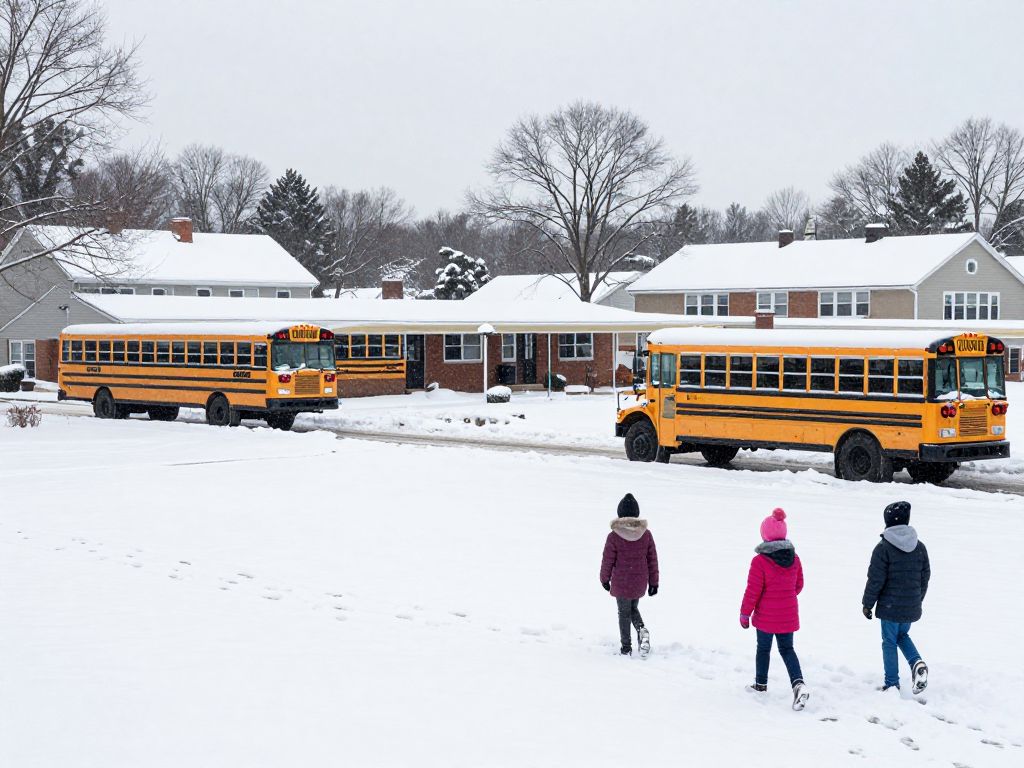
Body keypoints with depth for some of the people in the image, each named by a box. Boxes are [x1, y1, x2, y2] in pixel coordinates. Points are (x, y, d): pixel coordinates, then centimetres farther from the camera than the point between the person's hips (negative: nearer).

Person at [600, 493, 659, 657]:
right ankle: (642, 631, -3)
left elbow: (607, 561, -7)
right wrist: (653, 582, 11)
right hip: (640, 583, 3)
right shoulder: (646, 534, -6)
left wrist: (605, 579, 10)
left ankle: (626, 647, 16)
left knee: (624, 614, 12)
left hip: (620, 584, -3)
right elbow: (652, 560, 1)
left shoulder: (614, 536, -16)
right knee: (633, 609, 24)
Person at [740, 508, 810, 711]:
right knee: (787, 649, 12)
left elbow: (753, 591, -16)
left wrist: (744, 614, -3)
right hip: (789, 615, 4)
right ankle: (798, 684, -8)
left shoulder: (760, 561, -19)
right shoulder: (794, 558, -3)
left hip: (766, 616, -4)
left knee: (763, 648, 15)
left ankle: (761, 684, 30)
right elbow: (799, 585, 10)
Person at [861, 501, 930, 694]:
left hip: (890, 606, -5)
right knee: (902, 635, 24)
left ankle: (892, 684, 10)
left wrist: (867, 604, -1)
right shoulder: (920, 547, 3)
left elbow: (875, 579, -12)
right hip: (912, 607, 5)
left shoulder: (883, 548, -14)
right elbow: (925, 576, 10)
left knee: (889, 642, 7)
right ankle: (917, 664, 0)